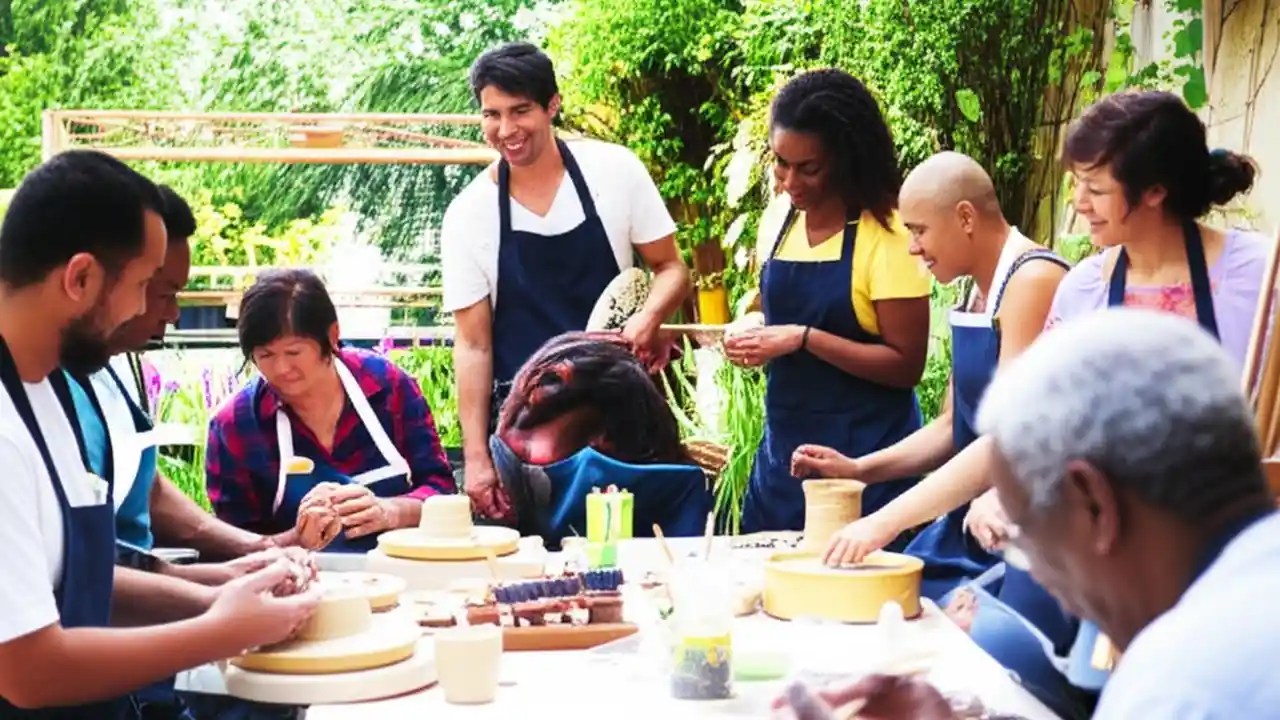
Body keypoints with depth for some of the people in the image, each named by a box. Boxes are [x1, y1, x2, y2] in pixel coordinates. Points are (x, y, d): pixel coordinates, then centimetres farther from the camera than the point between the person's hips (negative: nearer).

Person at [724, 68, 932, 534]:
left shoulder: (886, 234, -12)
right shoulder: (779, 216, 6)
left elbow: (906, 365, -14)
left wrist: (804, 338, -21)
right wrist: (751, 329, -1)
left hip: (863, 455, -6)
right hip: (784, 441, 6)